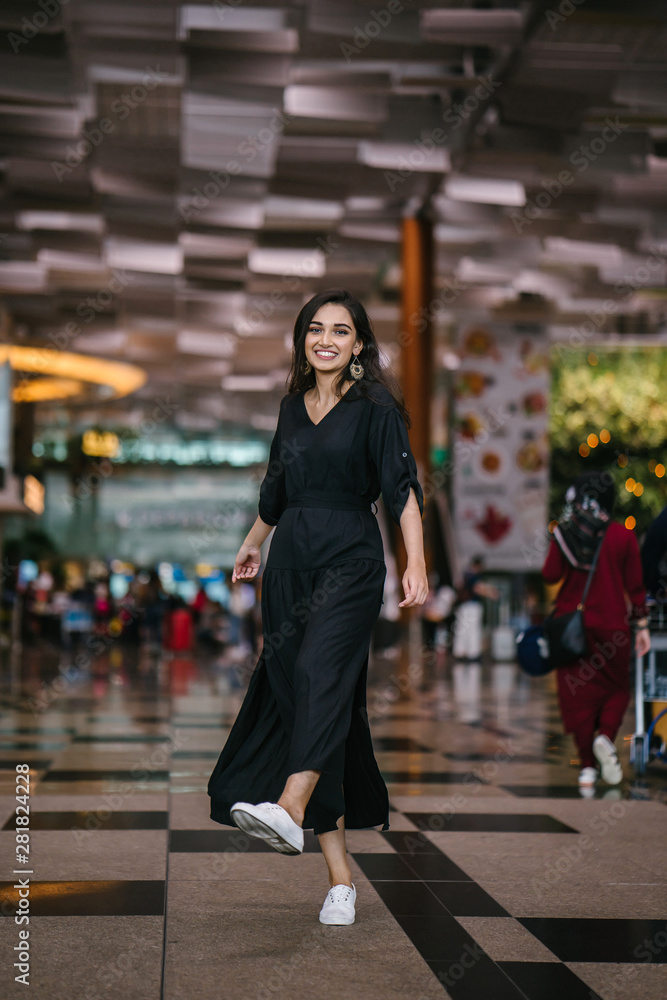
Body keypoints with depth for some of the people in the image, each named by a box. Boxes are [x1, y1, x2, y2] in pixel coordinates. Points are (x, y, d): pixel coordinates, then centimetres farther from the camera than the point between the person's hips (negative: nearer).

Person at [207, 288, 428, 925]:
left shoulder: (376, 407, 0)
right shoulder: (293, 406, 16)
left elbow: (402, 486, -10)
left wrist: (416, 563, -24)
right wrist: (254, 541, 43)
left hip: (350, 561, -5)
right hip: (291, 562, 5)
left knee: (321, 671, -30)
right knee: (294, 696, -1)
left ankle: (289, 810, -53)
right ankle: (339, 877, 3)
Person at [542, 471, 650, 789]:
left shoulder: (566, 533, -3)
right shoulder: (623, 536, -4)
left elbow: (550, 574, -3)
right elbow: (634, 584, -1)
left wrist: (560, 539, 8)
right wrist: (641, 625, 6)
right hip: (612, 625, -1)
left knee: (578, 693, 7)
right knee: (616, 689, 15)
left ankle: (587, 767, 4)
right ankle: (605, 737, -12)